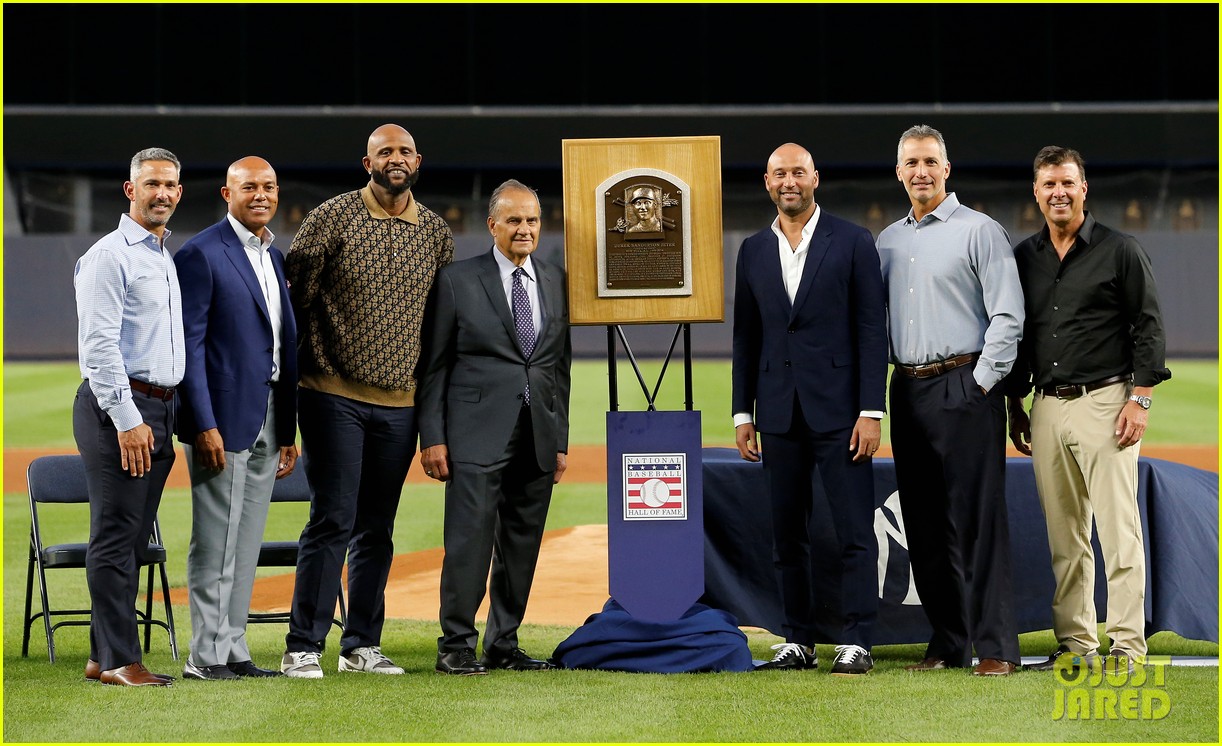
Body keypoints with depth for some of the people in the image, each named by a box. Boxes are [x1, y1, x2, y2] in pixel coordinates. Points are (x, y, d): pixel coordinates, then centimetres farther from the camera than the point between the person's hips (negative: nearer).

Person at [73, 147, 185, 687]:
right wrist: (127, 420, -19)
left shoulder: (169, 258, 19)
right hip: (118, 405, -9)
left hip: (158, 409, 9)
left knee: (133, 539, 9)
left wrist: (162, 420, 18)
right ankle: (118, 660, -4)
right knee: (115, 536, -6)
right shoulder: (110, 255, -8)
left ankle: (105, 656, 14)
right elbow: (98, 345, -15)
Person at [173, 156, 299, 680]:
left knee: (246, 544, 10)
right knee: (216, 544, -4)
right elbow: (189, 344, -12)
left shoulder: (276, 259, 15)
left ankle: (234, 650, 16)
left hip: (267, 421, 7)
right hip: (223, 419, -7)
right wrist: (204, 425, -18)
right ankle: (206, 656, 2)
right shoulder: (201, 254, -8)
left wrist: (288, 432, 16)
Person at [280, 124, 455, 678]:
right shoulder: (333, 217, -4)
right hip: (334, 397, -4)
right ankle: (303, 647, -3)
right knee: (333, 520, -8)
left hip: (401, 402, 4)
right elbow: (294, 294, -2)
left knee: (377, 527, 9)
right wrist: (313, 362, -3)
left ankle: (362, 644, 17)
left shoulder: (436, 233, 9)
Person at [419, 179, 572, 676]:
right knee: (470, 539, -8)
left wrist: (561, 440, 12)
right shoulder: (457, 281, 1)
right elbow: (435, 366, 1)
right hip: (478, 435, -4)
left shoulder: (556, 283, 12)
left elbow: (561, 366, 15)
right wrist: (432, 437, -5)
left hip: (538, 439, 4)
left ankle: (504, 644, 15)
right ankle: (456, 645, 0)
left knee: (522, 544, 7)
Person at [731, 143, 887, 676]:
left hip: (839, 410, -4)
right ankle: (798, 641, 15)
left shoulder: (853, 242, 0)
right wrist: (743, 412, 8)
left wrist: (871, 411, -10)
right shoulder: (753, 251, 12)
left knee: (854, 532, -4)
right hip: (780, 412, 4)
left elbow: (872, 331, -3)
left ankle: (856, 643, 0)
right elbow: (745, 336, 14)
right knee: (787, 533, 7)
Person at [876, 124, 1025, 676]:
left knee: (978, 517, -8)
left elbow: (1008, 317, -7)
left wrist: (981, 383, -12)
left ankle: (995, 646, -7)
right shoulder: (888, 241, 16)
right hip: (907, 391, 6)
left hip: (964, 387, -6)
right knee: (924, 523, 7)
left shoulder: (979, 231, -2)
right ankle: (947, 642, 13)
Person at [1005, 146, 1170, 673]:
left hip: (1105, 402, -5)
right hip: (1046, 406, 5)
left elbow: (1148, 328, -3)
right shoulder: (1024, 258, 13)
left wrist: (1139, 400, -11)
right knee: (1064, 536, 7)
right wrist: (1015, 407, 15)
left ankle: (1127, 645, -6)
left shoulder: (1120, 250, 0)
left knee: (1118, 530, -8)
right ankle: (1075, 644, 12)